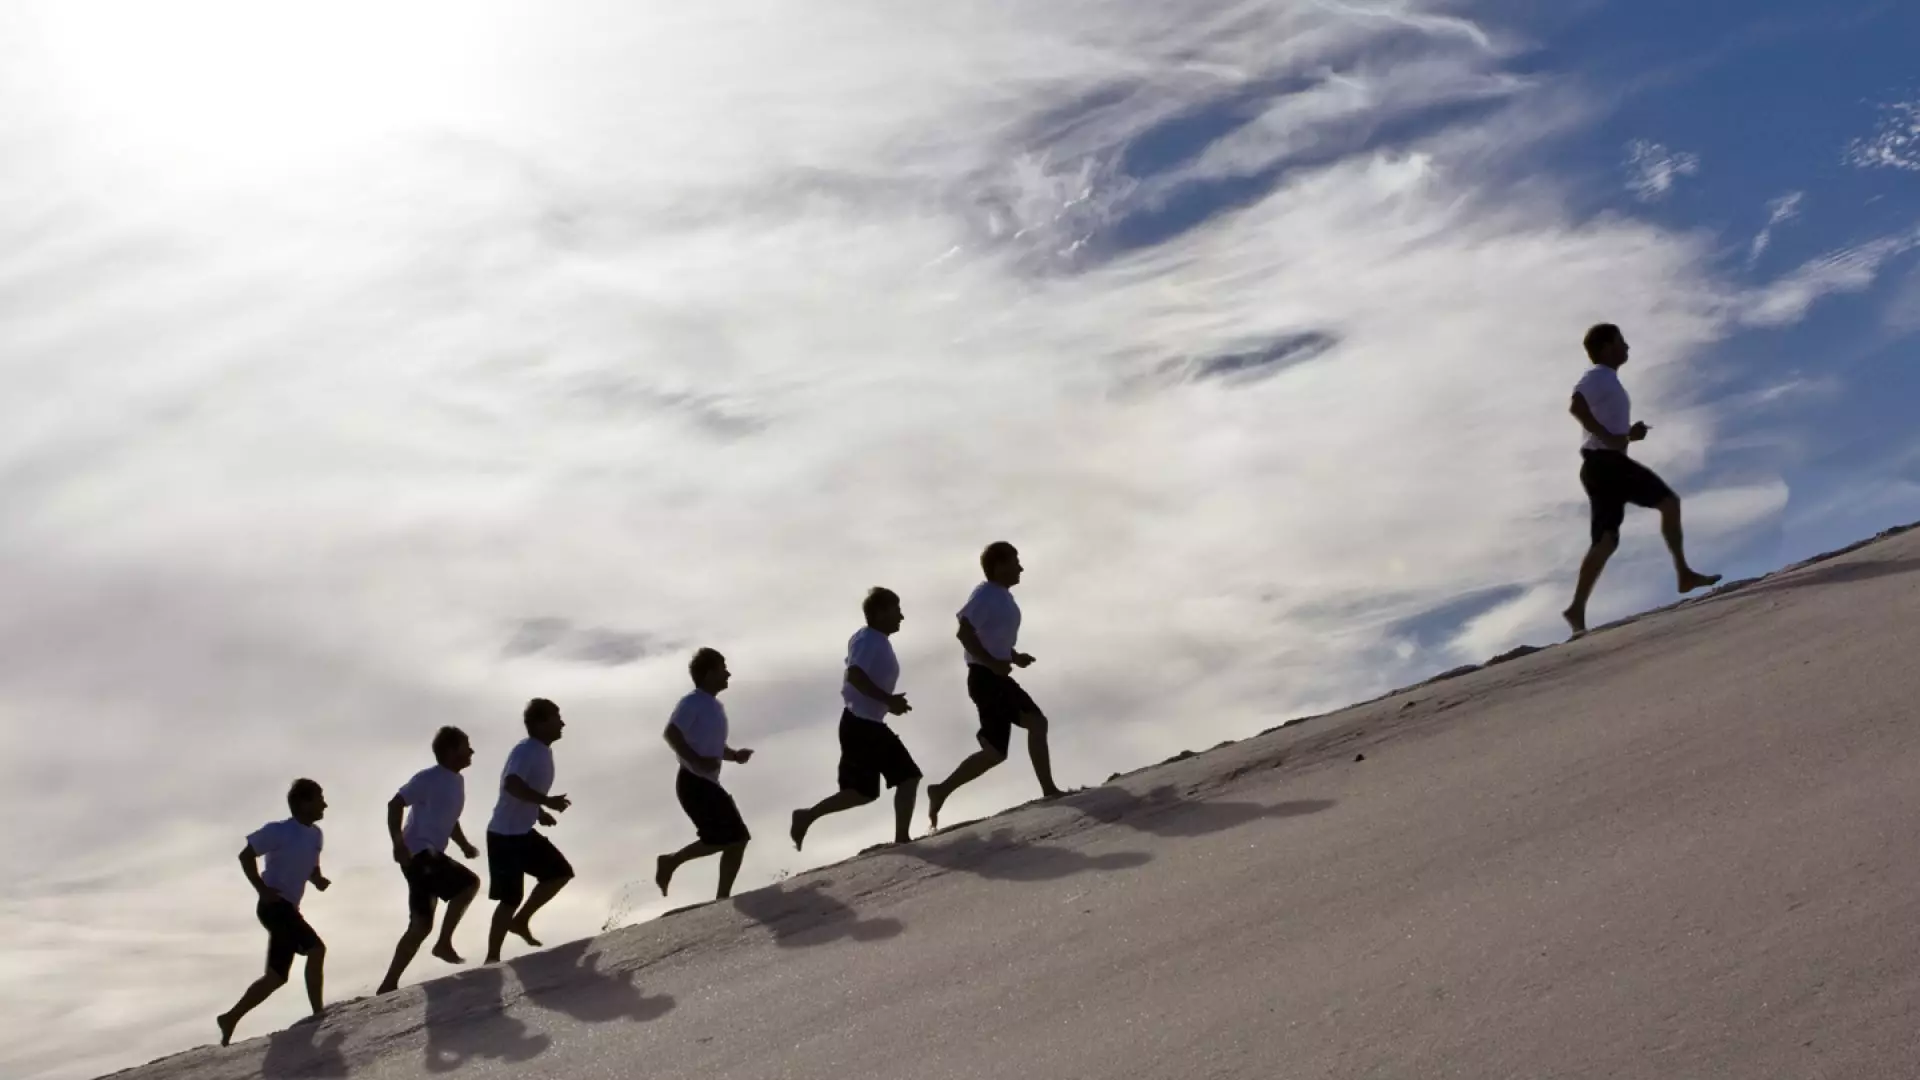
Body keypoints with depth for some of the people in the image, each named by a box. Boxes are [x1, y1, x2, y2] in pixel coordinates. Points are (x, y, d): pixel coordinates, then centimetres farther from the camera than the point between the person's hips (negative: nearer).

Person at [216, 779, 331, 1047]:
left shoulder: (315, 834, 10)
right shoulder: (279, 831, -13)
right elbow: (245, 856, -11)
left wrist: (318, 879, -1)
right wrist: (262, 889, -16)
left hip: (288, 908, 9)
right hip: (274, 905, -9)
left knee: (276, 977, 12)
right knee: (316, 948, -19)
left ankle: (231, 1018, 20)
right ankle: (318, 1012, -15)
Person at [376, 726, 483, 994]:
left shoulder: (457, 781, 16)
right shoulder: (428, 779, -12)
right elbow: (395, 804, -17)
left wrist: (464, 846, 13)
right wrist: (398, 844, -27)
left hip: (431, 855, 10)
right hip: (418, 853, -10)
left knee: (421, 925, 9)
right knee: (469, 883, -18)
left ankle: (389, 984, 12)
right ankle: (444, 943, -10)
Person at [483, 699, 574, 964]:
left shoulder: (543, 752, 10)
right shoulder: (526, 751, -20)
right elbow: (512, 785, -37)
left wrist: (539, 811, 13)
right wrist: (546, 802, -38)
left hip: (524, 832, 10)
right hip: (505, 835, -10)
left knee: (561, 872, 12)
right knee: (510, 899, -5)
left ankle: (520, 921, 21)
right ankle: (492, 959, 5)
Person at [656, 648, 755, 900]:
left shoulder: (715, 706, 19)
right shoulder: (693, 702, -9)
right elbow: (670, 733, -22)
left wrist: (735, 755, 9)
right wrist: (696, 760, -27)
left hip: (709, 783, 9)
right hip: (694, 782, -9)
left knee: (737, 838, 5)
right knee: (723, 839, -15)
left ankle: (723, 898, 9)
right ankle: (671, 861, 0)